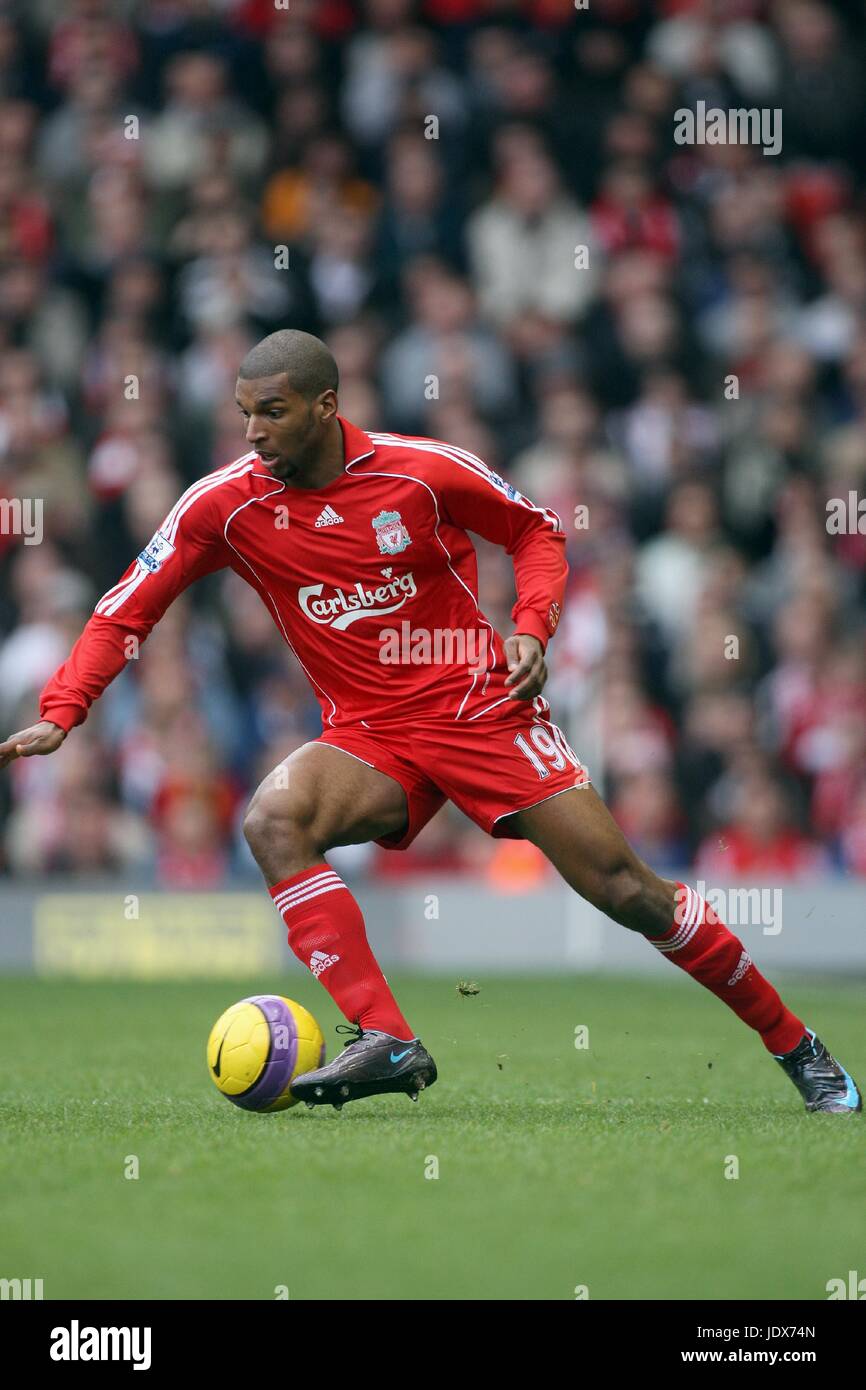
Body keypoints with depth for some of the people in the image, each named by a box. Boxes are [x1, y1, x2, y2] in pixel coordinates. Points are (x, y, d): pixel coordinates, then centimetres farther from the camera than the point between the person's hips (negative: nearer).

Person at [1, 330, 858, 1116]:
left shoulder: (424, 471, -11)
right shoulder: (226, 503, -7)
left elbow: (536, 531, 5)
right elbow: (125, 612, -3)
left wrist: (531, 626, -11)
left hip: (482, 711, -2)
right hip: (369, 739, 2)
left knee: (628, 892, -7)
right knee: (273, 820, -30)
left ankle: (794, 1045, 11)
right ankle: (385, 1041, -31)